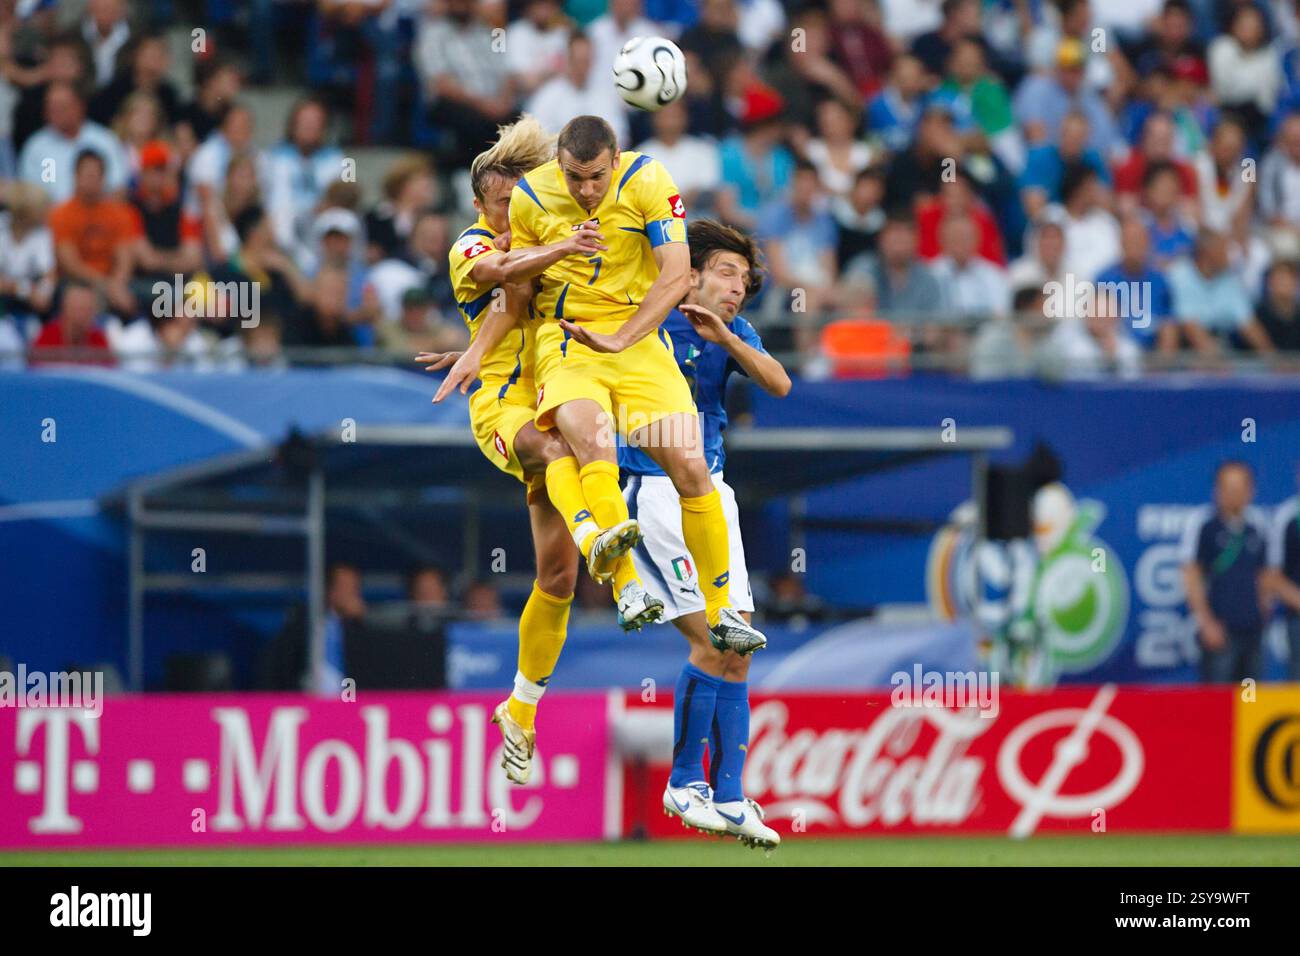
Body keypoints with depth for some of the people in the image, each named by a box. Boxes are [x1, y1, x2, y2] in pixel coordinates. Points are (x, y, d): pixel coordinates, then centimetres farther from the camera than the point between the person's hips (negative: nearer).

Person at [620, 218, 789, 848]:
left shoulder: (733, 333, 9)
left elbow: (779, 385, -7)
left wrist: (725, 338, -19)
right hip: (657, 493, -7)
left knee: (735, 650, 5)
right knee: (715, 643, -13)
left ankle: (728, 798, 10)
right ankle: (684, 784, 0)